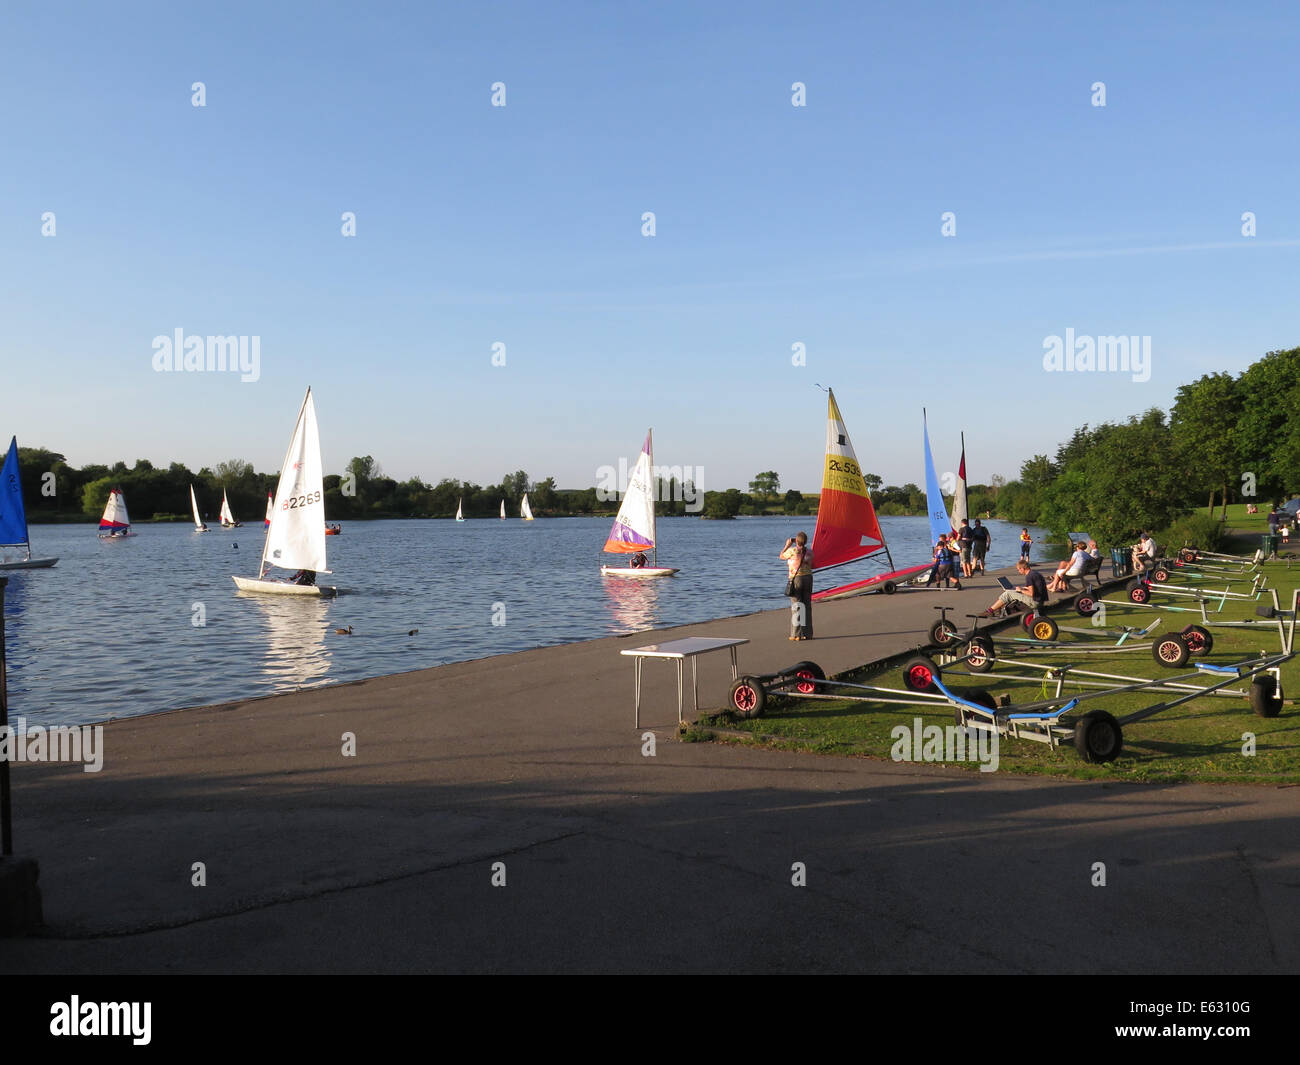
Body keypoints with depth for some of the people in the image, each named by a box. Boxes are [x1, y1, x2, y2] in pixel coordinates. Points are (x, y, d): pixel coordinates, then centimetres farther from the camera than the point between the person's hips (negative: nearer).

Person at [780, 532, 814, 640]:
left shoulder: (792, 551, -12)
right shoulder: (809, 551, 2)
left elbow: (781, 556, 6)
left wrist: (787, 545, 15)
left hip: (796, 579, -4)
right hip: (808, 578, 4)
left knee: (796, 606, 0)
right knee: (807, 605, 9)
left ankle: (796, 634, -2)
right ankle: (807, 633, 11)